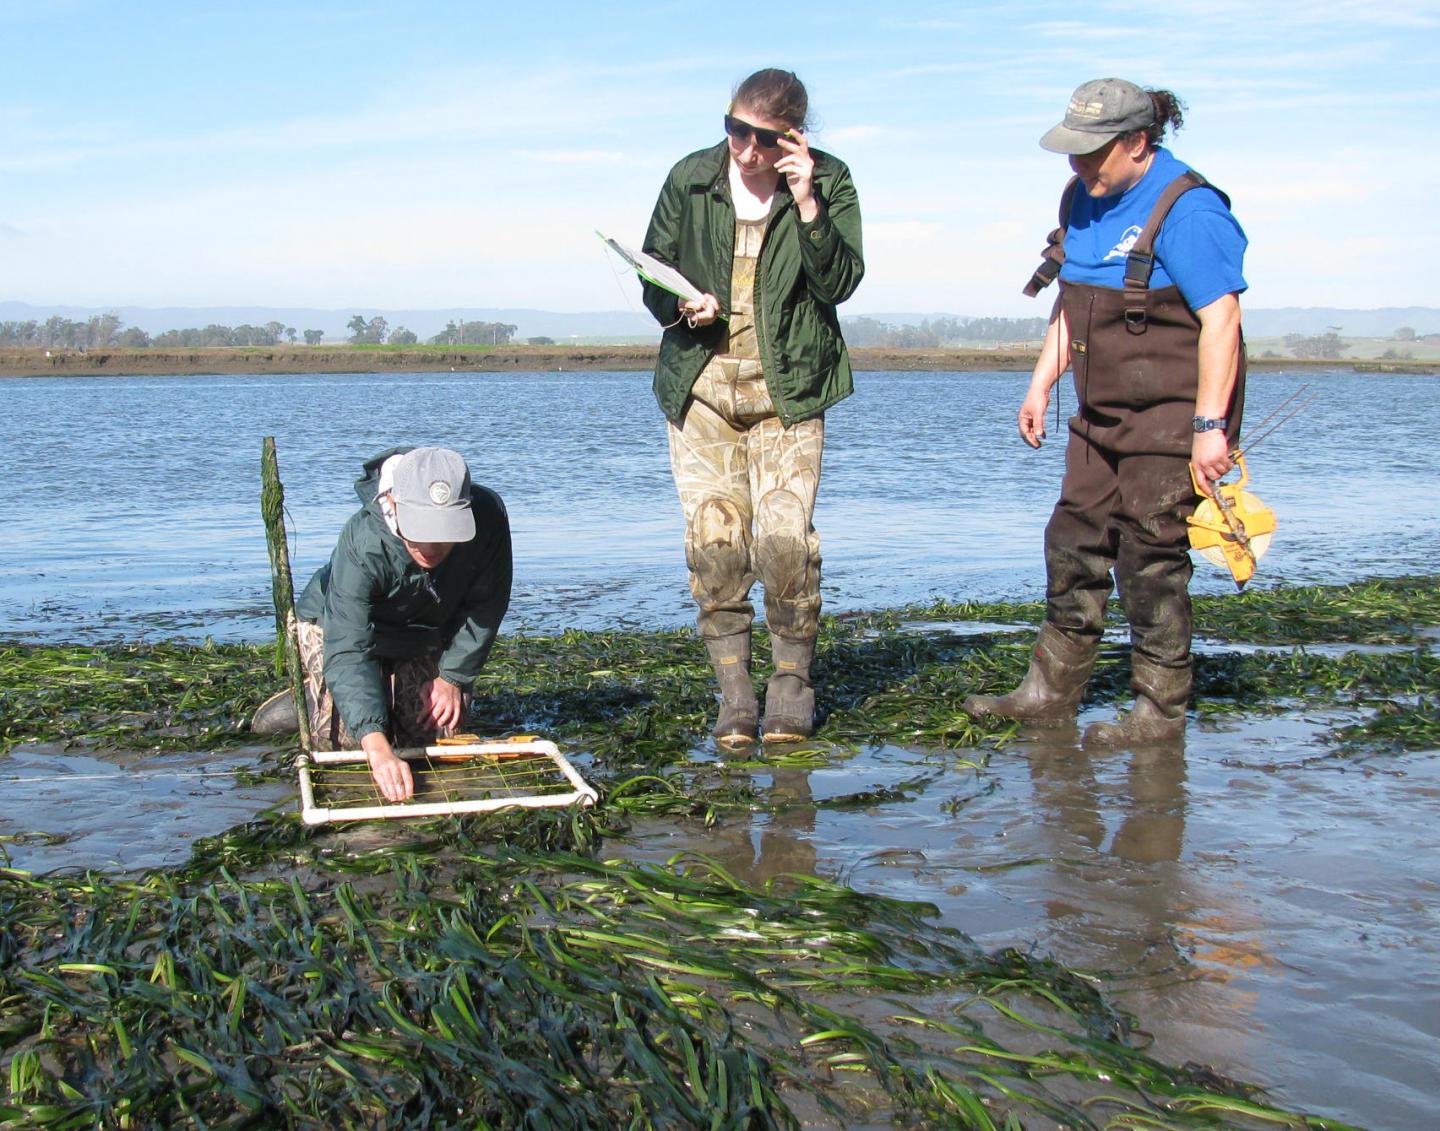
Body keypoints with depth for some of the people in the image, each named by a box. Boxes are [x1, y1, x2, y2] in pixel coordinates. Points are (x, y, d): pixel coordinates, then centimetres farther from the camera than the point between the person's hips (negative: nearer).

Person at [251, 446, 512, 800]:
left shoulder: (488, 516, -32)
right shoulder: (362, 543, -41)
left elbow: (485, 606, -15)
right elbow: (347, 651, -48)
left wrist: (453, 676, -16)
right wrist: (377, 747, -59)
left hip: (420, 635, 4)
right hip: (334, 624, -4)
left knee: (441, 729, 0)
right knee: (351, 737, -16)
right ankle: (308, 700, 17)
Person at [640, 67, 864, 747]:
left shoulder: (828, 182, -1)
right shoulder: (691, 179, 4)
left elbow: (840, 283, -9)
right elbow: (654, 275, 11)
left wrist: (807, 205, -19)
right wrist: (684, 307, -9)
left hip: (786, 385, -2)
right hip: (700, 383, 2)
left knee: (785, 535, -11)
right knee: (712, 538, -4)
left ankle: (793, 679, 8)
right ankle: (734, 690, 7)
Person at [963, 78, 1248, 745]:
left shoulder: (1186, 211, -16)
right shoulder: (1084, 199, 10)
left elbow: (1220, 320, -20)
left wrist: (1209, 426, -24)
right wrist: (1041, 385, 16)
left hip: (1170, 420, -8)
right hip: (1101, 417, 8)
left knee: (1150, 561, -4)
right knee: (1073, 544, 10)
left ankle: (1161, 712, 9)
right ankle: (1051, 691, 20)